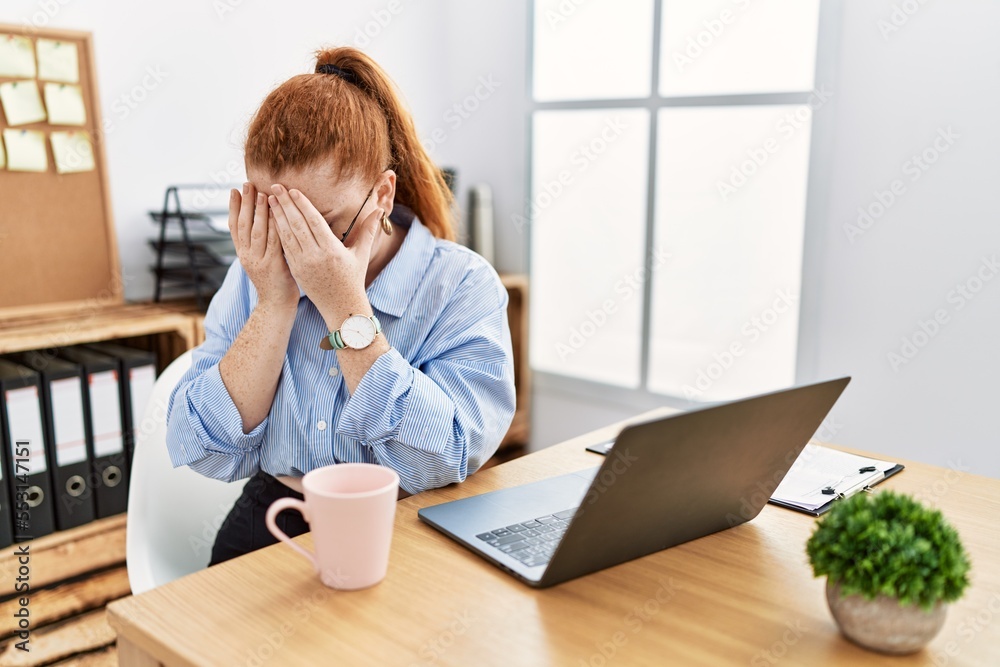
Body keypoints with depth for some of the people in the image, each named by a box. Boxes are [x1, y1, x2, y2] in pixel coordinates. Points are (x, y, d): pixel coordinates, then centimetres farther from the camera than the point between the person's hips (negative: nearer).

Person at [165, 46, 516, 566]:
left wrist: (345, 307, -21)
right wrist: (276, 303, -14)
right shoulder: (254, 278, 1)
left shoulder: (463, 285, -9)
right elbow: (206, 455, -5)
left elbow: (442, 466, -19)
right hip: (271, 529, 3)